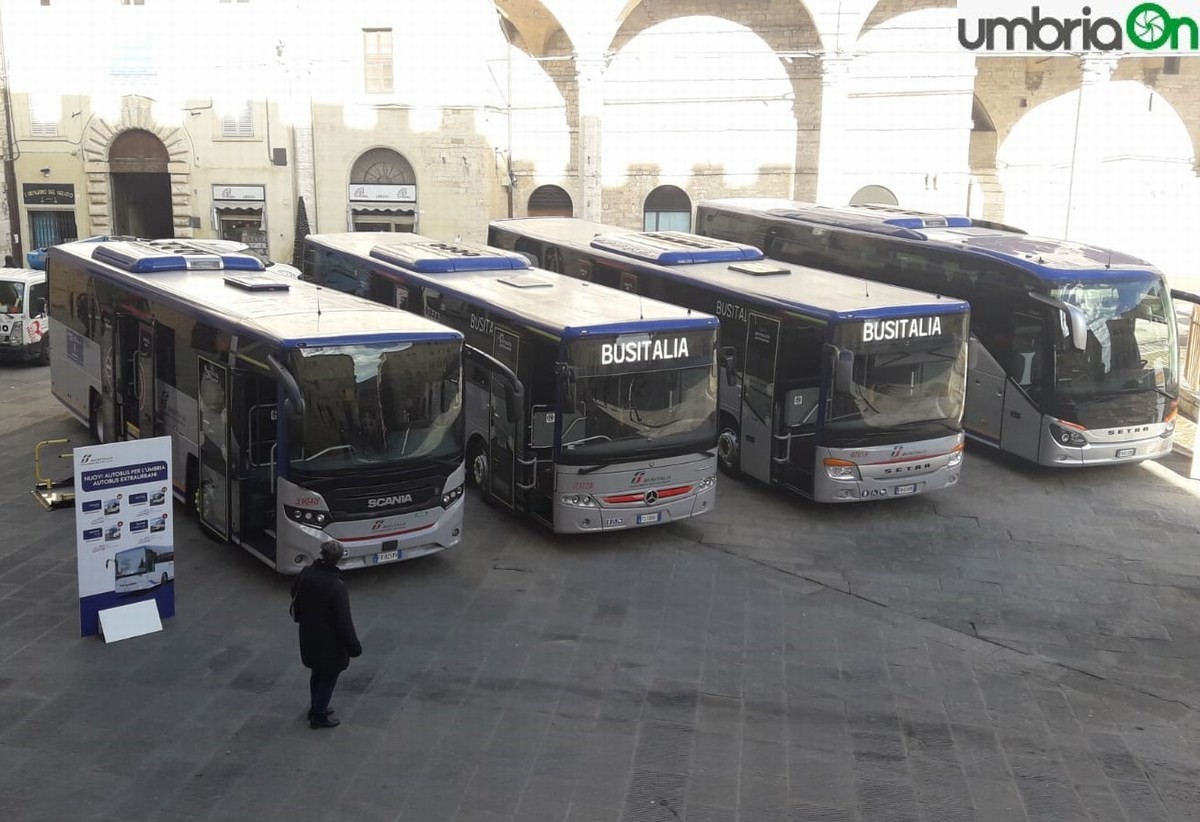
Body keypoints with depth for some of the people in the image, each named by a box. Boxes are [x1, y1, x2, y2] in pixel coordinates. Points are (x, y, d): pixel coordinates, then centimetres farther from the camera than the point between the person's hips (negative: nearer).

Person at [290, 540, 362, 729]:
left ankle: (315, 708, 41)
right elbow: (344, 621, -24)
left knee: (317, 673, 25)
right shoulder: (336, 586, -30)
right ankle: (319, 717, 21)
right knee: (329, 677, 11)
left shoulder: (306, 574, -9)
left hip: (309, 637, 7)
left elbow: (294, 592, 12)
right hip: (329, 642, -7)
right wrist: (354, 646, -14)